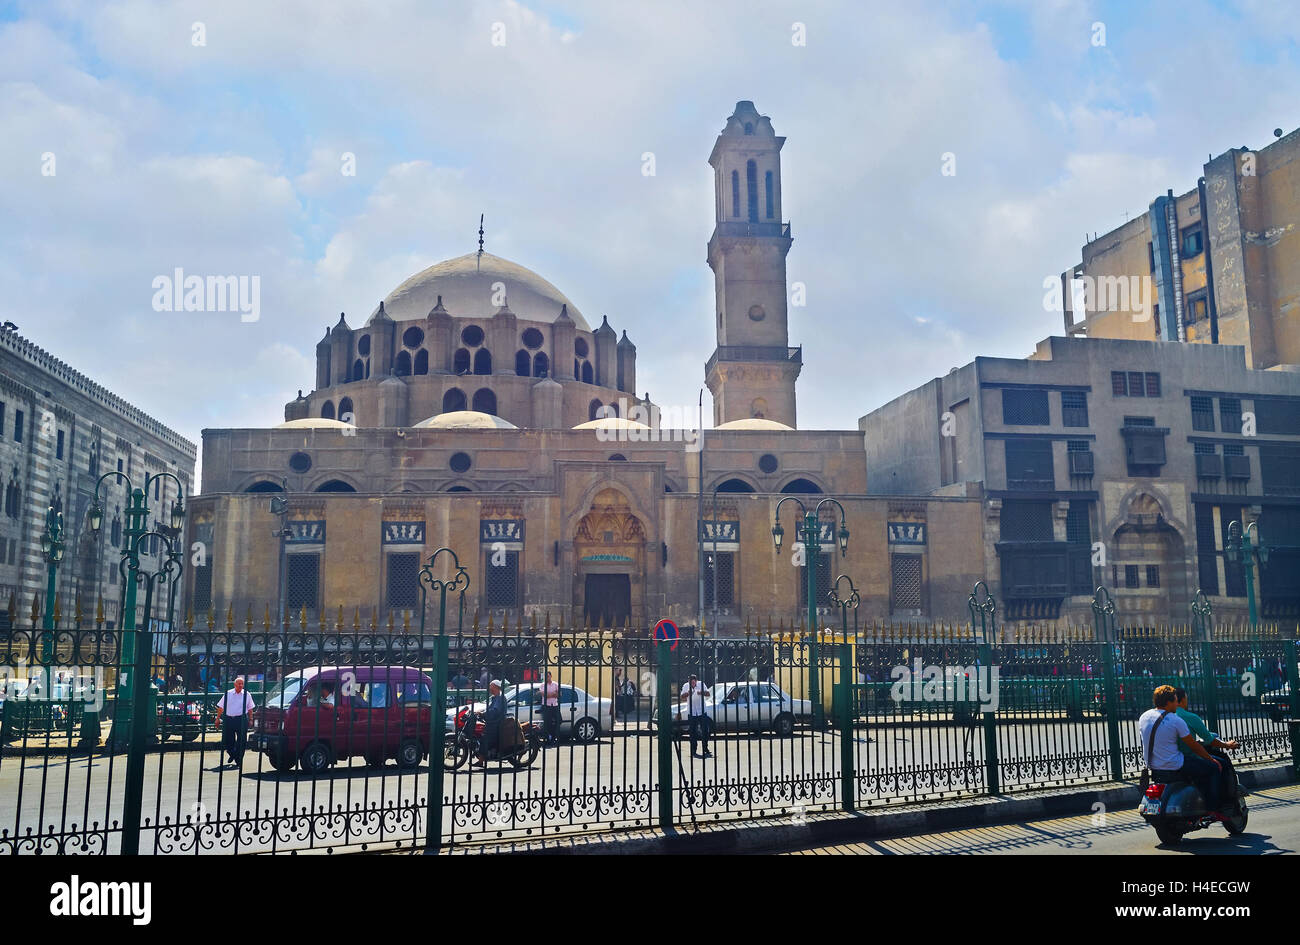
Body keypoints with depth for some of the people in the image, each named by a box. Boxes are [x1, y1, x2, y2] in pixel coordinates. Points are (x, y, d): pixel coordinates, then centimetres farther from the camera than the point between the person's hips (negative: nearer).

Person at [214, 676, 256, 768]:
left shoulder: (247, 695, 6)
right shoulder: (228, 694, 7)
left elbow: (250, 709, 11)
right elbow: (221, 707, 11)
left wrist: (250, 719, 7)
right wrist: (218, 718, 8)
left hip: (241, 719, -1)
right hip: (228, 719, 1)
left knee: (241, 741, -3)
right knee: (226, 740, 6)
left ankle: (238, 761, 7)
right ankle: (232, 754, 34)